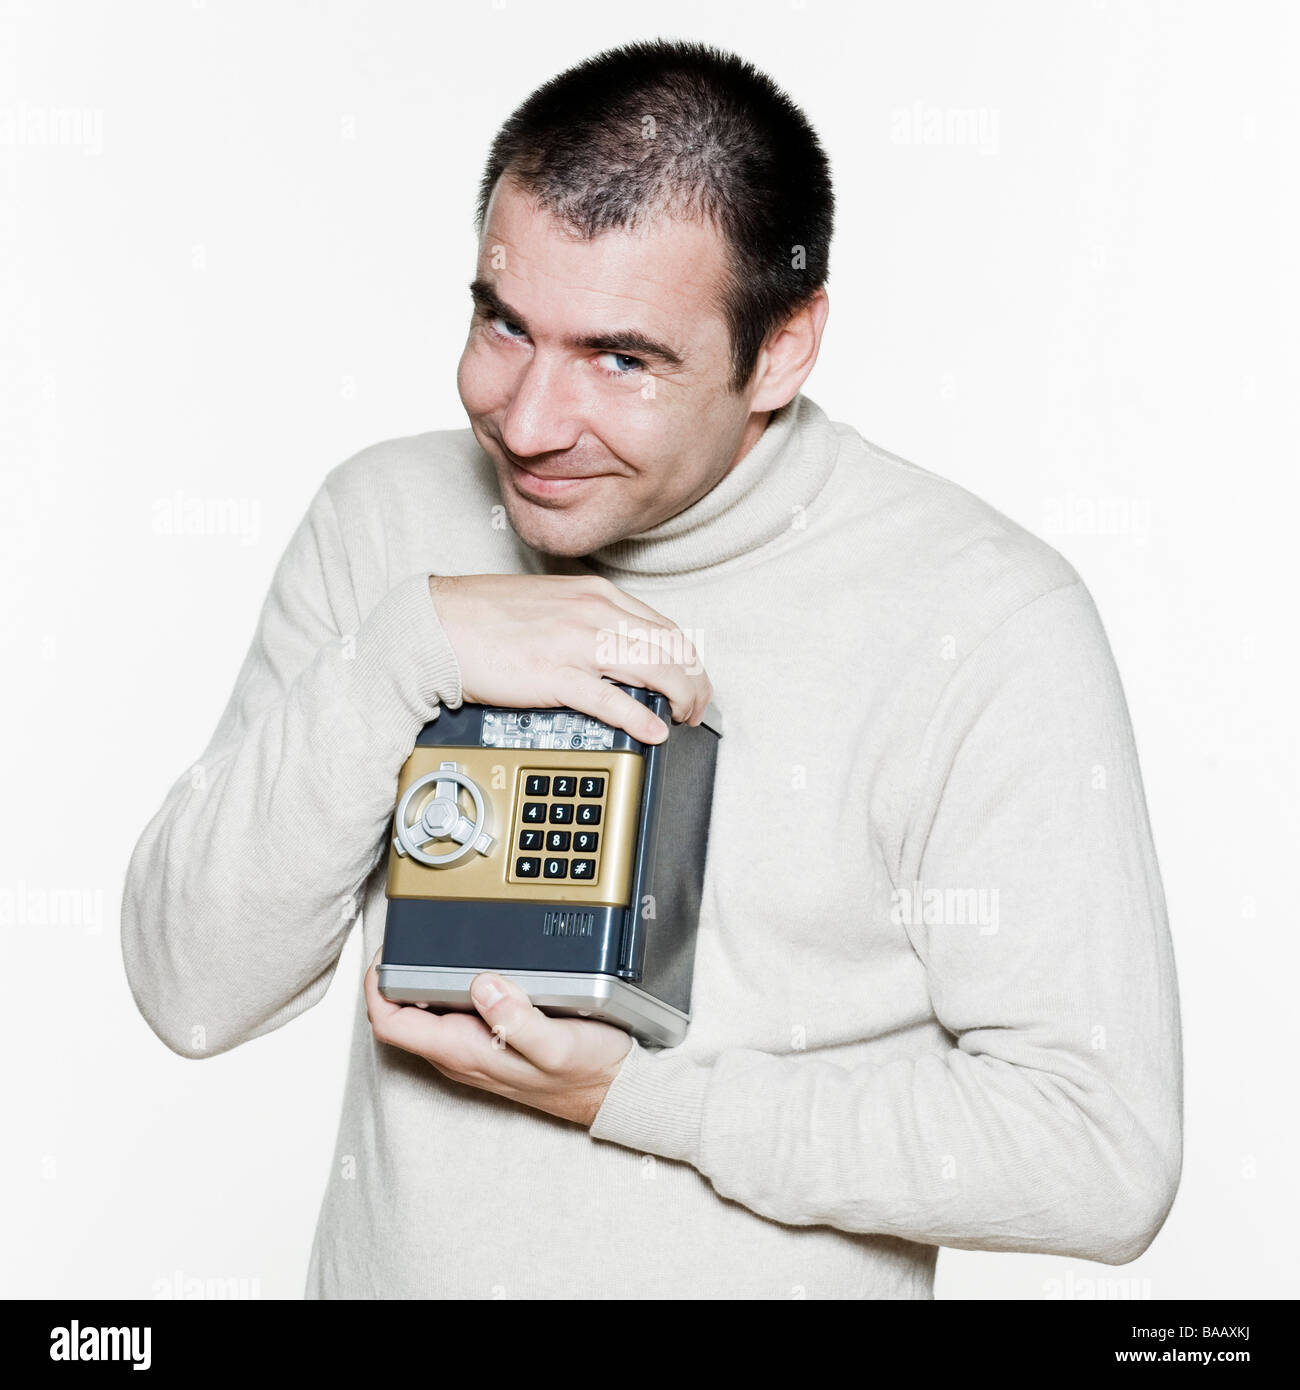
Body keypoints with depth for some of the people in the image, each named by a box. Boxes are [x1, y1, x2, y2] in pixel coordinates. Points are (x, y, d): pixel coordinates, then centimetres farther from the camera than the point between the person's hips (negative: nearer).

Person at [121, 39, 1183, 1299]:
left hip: (777, 1272, -3)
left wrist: (633, 1096, -17)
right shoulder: (385, 520, -1)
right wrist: (408, 647, -16)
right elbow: (193, 991, -4)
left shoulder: (989, 627, -14)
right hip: (387, 1265, 3)